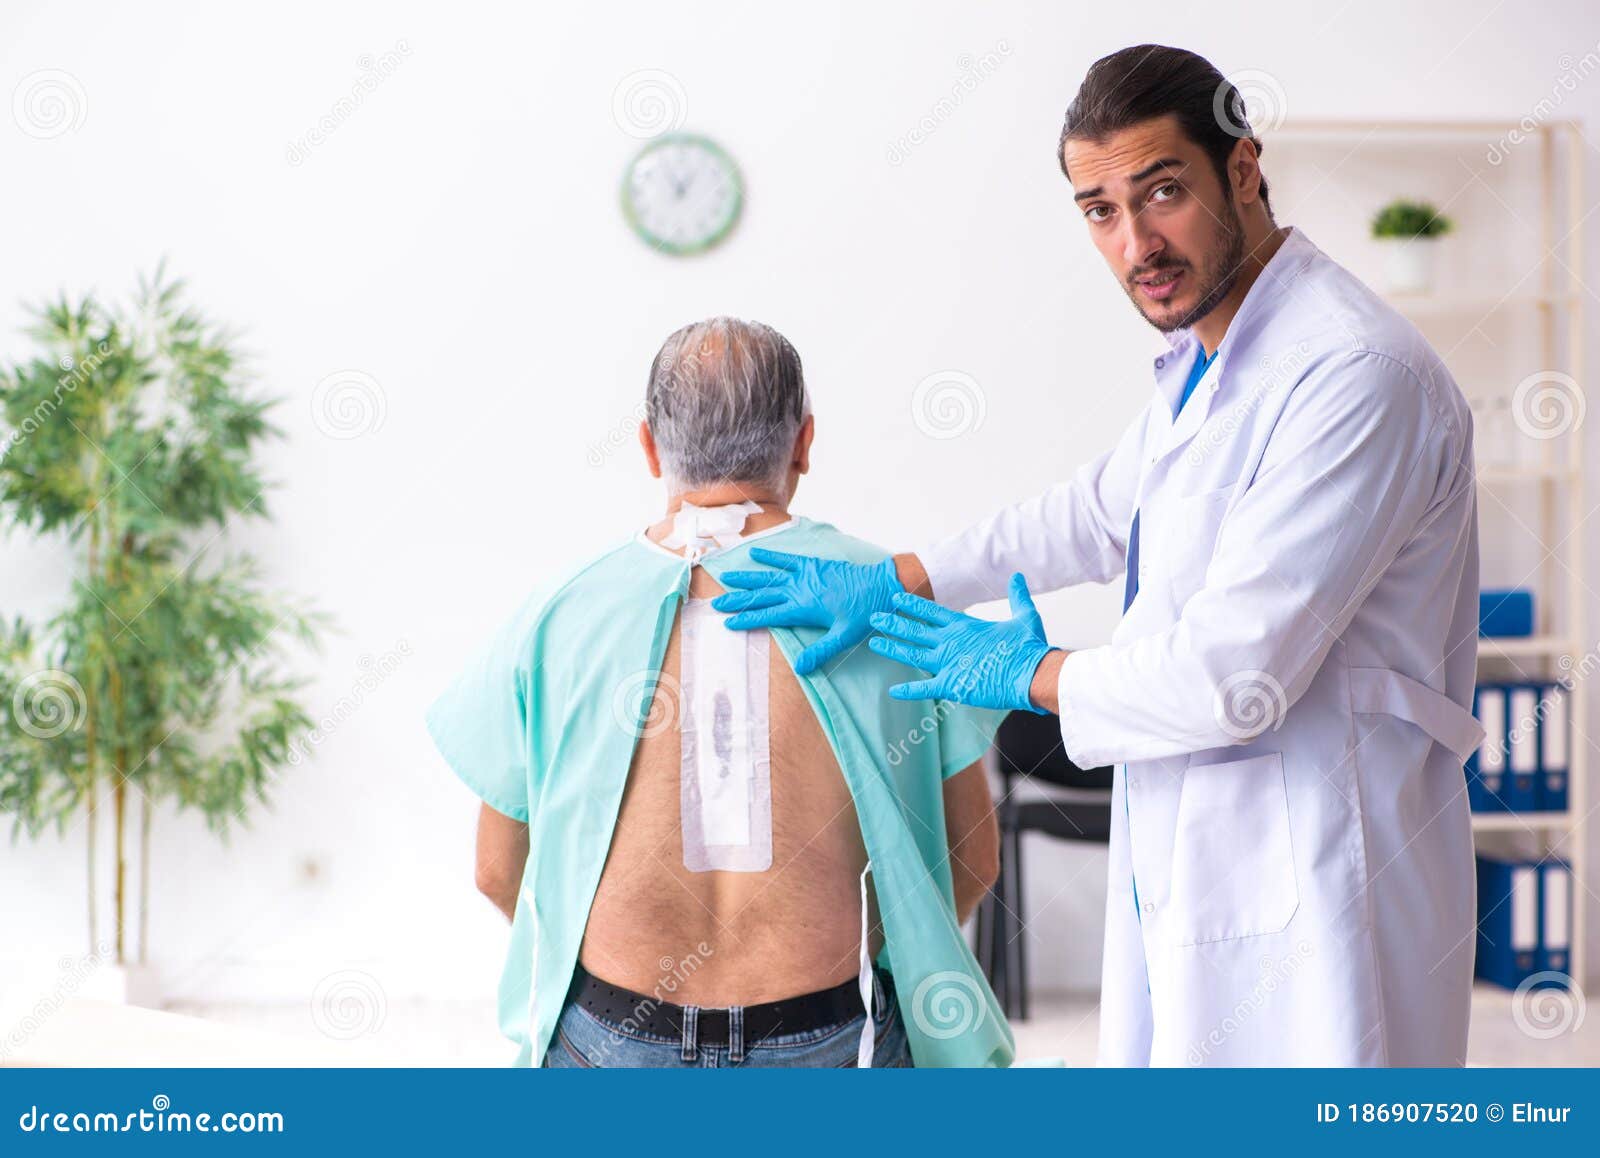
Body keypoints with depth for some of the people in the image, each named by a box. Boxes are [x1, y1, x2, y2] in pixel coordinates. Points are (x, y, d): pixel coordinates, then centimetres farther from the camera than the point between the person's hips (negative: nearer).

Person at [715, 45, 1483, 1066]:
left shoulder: (1354, 372, -21)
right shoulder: (1204, 362, 12)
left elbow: (1231, 678, -24)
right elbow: (1102, 512, 29)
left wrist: (1033, 675, -7)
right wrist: (894, 582, 19)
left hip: (1307, 908, -9)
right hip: (1191, 870, 10)